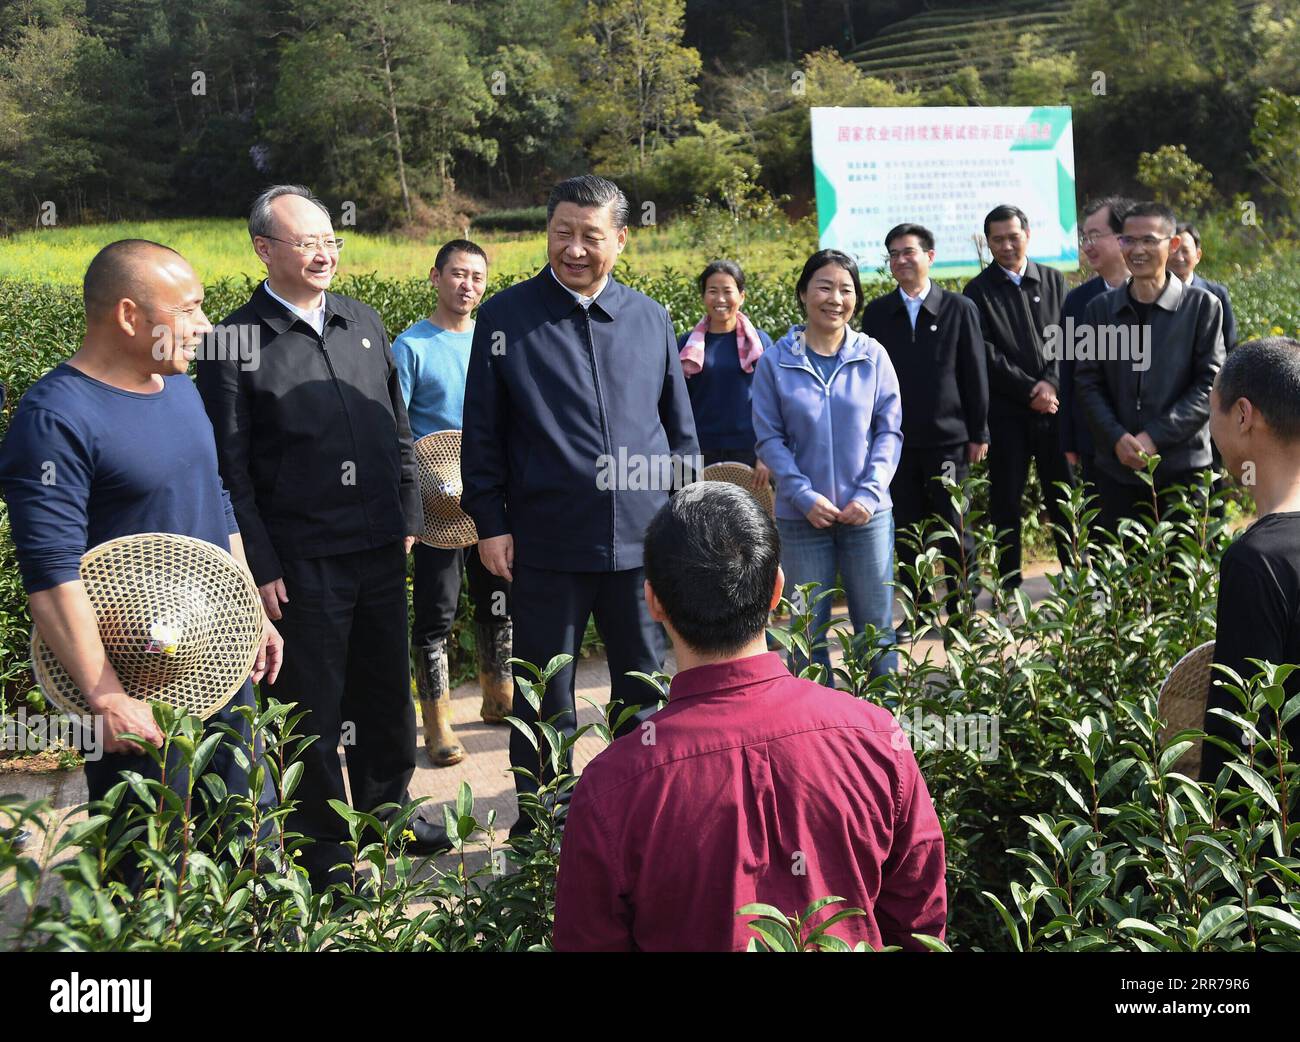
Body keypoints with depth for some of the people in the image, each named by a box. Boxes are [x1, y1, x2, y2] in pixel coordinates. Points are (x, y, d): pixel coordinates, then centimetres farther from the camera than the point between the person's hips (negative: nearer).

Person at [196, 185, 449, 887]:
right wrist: (261, 568, -12)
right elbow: (230, 471, -9)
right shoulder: (234, 344, -9)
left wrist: (407, 516, 11)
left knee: (385, 689, 18)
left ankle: (386, 809, 39)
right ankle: (322, 846, 23)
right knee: (313, 704, 8)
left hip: (380, 546, 5)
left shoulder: (363, 322, 8)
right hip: (301, 559, -5)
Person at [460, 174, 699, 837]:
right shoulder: (505, 318, 0)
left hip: (642, 539, 3)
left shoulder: (650, 318, 8)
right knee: (546, 703, 9)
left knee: (647, 693, 12)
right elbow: (481, 433, 2)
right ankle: (539, 827, 25)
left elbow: (681, 428, 13)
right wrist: (489, 522, -3)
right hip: (546, 543, -2)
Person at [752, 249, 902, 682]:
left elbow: (890, 430, 2)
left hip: (868, 514, 1)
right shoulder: (775, 361, -3)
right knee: (808, 629, 8)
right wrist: (805, 496, -13)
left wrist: (869, 493, -9)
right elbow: (769, 438, -3)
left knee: (876, 627, 8)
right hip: (802, 516, 0)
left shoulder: (873, 356, 0)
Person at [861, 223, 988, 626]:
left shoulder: (959, 309, 2)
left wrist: (978, 433, -1)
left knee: (955, 532, 3)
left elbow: (975, 376, 2)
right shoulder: (877, 313, 7)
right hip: (897, 442, 2)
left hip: (948, 438, -2)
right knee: (907, 532, 7)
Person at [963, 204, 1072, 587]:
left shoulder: (1054, 281, 10)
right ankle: (1009, 582, 11)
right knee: (1005, 499, 3)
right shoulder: (979, 291, 1)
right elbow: (987, 354, -6)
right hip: (1006, 412, -2)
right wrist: (1029, 390, -11)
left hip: (1052, 405, 2)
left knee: (1064, 494, 6)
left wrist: (1051, 383, -10)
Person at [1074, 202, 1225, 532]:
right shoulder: (1101, 309, 7)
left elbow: (1210, 384, -5)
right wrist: (1117, 437, -10)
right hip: (1116, 469, 3)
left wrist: (1156, 436, -14)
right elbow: (1088, 382, 5)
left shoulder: (1202, 306, -1)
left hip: (1184, 468, -2)